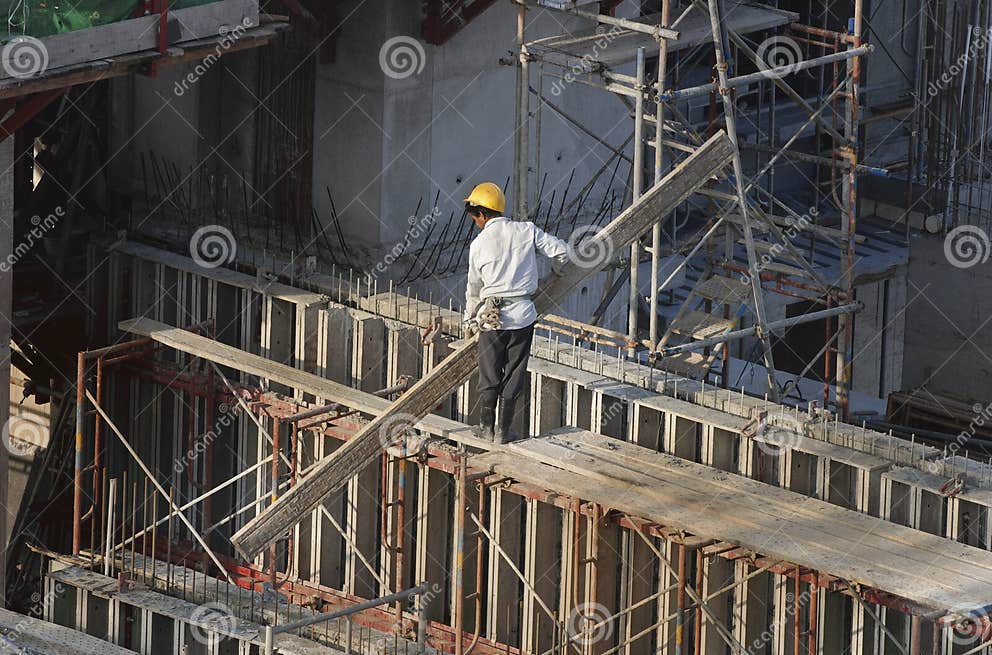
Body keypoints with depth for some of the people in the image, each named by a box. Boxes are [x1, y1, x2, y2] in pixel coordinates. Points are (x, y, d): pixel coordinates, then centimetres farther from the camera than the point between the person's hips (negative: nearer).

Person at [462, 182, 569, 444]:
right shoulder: (526, 230, -3)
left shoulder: (479, 243, -5)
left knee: (489, 375, 12)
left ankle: (487, 427, 18)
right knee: (514, 374, 9)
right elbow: (561, 250, -3)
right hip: (523, 314, 1)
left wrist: (470, 319, 21)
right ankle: (503, 430, 13)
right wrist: (554, 271, 20)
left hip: (491, 316, -1)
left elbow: (474, 287, 5)